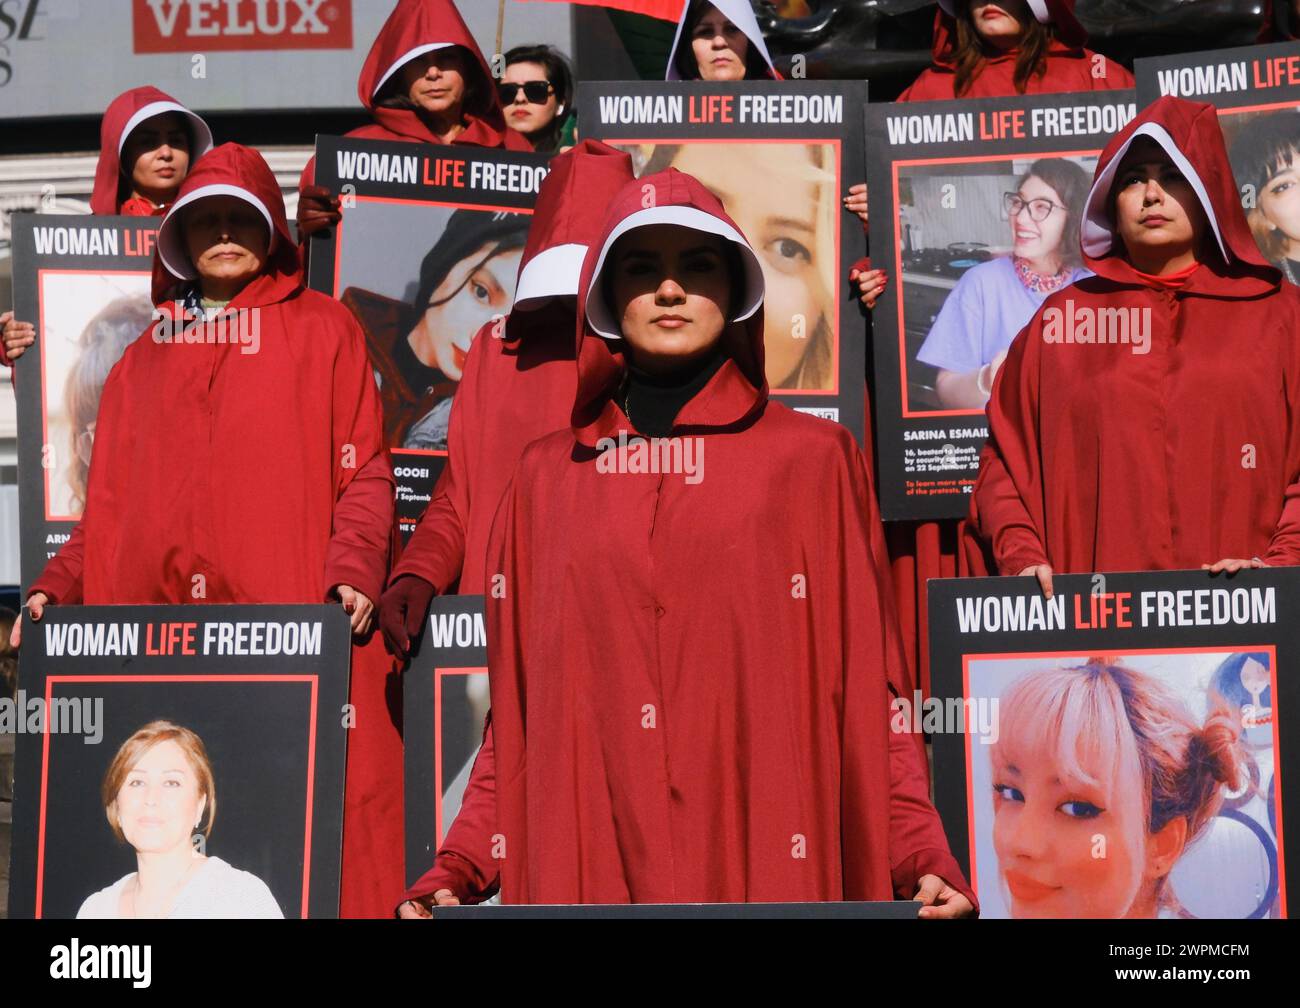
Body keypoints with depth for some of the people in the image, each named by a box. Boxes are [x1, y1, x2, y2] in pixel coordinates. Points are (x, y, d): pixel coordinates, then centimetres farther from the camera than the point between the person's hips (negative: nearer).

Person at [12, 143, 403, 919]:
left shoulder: (323, 330, 11)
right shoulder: (145, 359, 22)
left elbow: (364, 469, 4)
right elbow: (111, 499, 20)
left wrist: (353, 571, -11)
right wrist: (58, 587, 6)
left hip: (294, 628, -3)